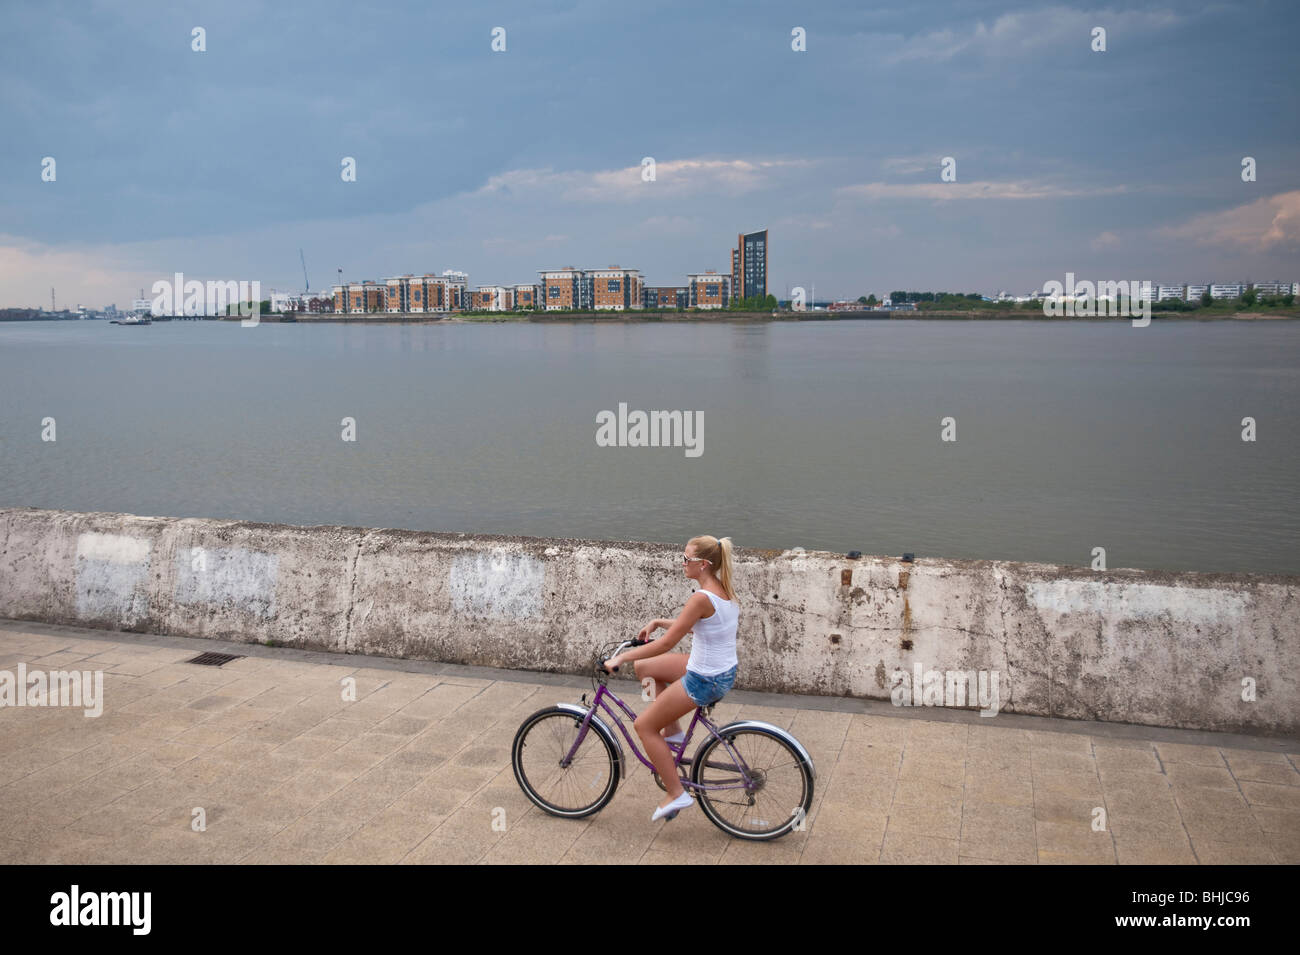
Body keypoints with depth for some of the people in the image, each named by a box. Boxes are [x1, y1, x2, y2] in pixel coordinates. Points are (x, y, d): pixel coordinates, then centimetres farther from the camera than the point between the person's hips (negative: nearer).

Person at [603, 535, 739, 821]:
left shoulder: (702, 598, -24)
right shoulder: (723, 590, 4)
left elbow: (666, 643, -23)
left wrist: (621, 657, -15)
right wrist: (658, 622, 12)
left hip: (705, 680, -9)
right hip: (724, 671, 9)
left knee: (644, 725, 4)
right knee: (643, 667, 20)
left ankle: (677, 794, 9)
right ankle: (673, 731, 25)